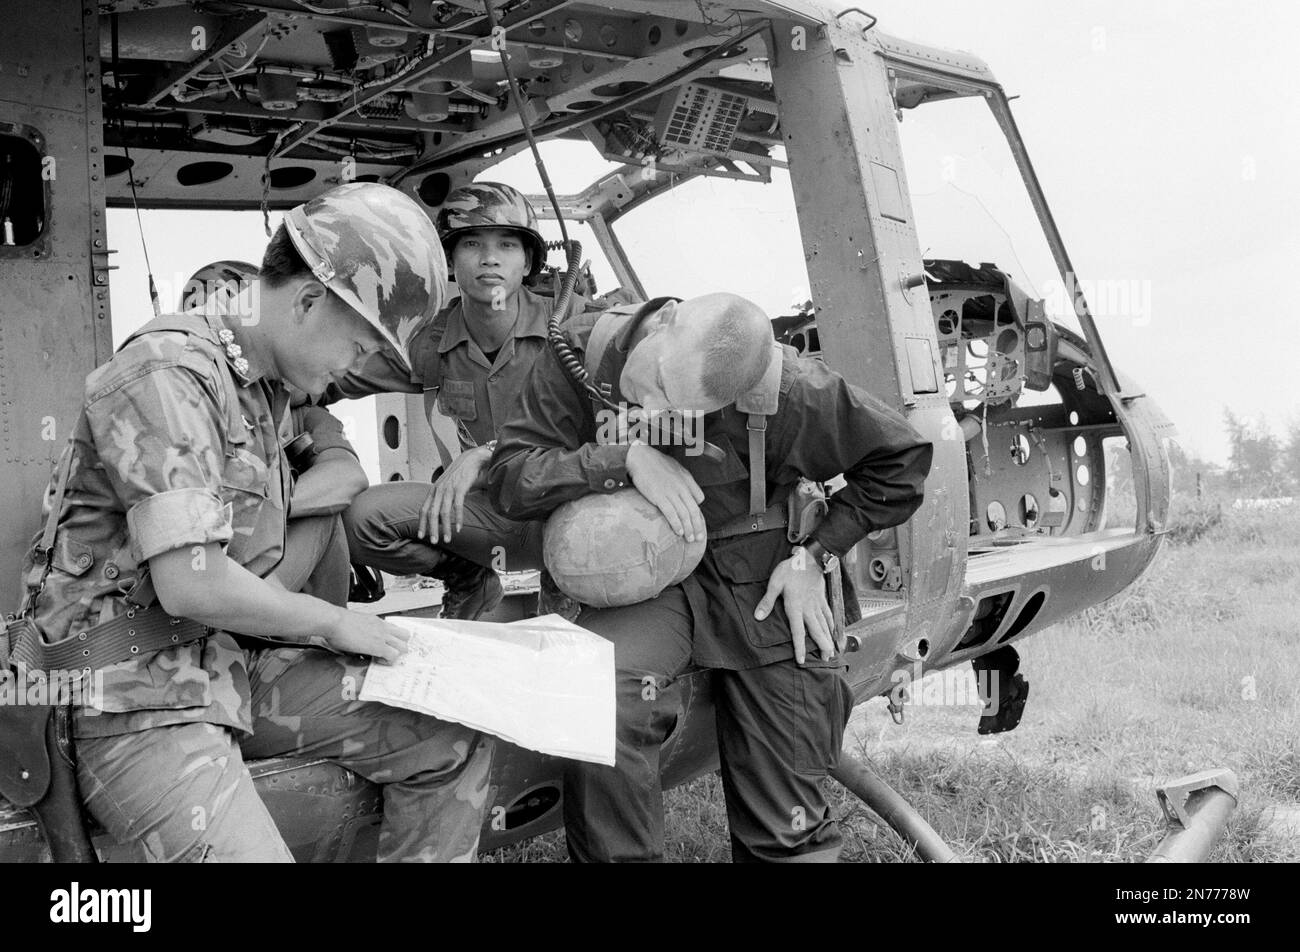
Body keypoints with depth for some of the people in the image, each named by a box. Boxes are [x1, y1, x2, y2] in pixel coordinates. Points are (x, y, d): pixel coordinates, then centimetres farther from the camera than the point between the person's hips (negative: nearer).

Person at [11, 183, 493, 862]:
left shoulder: (265, 386, 13)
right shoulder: (168, 373, -17)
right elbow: (191, 584, -25)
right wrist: (333, 622, -12)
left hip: (232, 661, 9)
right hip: (135, 693, -8)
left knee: (455, 741, -4)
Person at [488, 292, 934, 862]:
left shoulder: (785, 392, -19)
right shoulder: (583, 352, -15)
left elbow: (901, 460, -5)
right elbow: (509, 479, -15)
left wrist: (815, 556, -8)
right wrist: (626, 458, -28)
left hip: (763, 580, 0)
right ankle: (617, 855, -11)